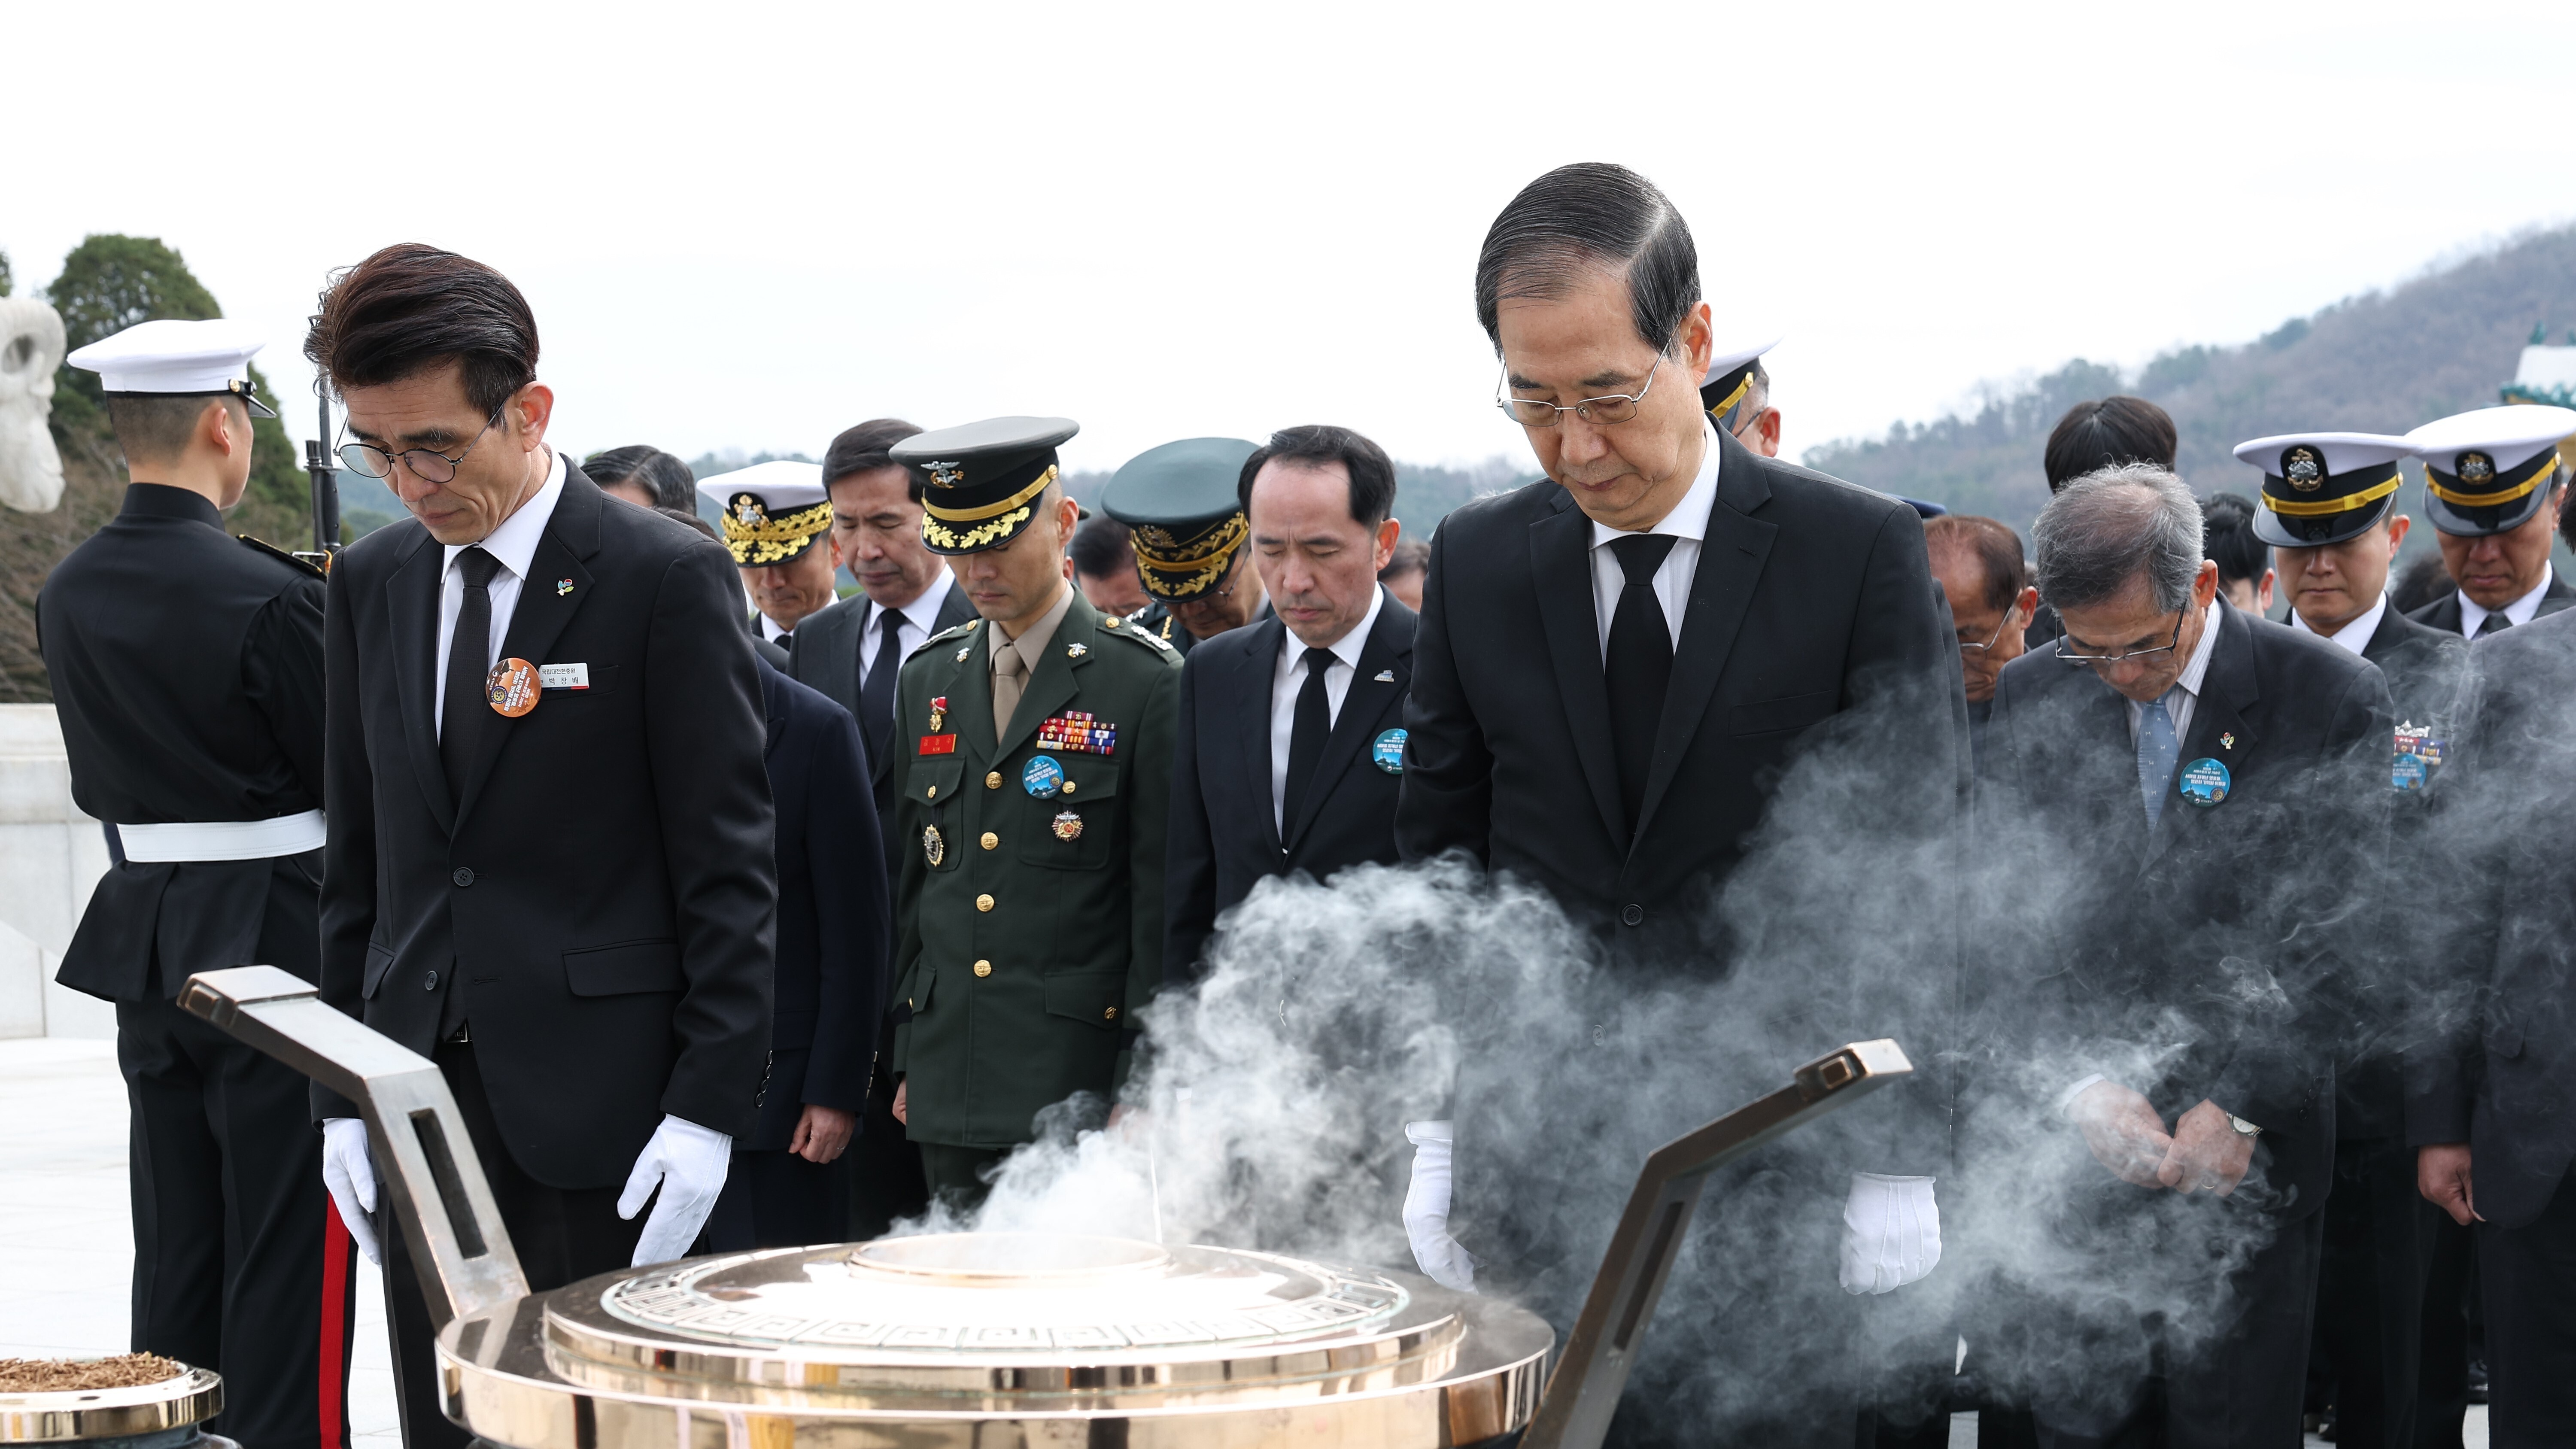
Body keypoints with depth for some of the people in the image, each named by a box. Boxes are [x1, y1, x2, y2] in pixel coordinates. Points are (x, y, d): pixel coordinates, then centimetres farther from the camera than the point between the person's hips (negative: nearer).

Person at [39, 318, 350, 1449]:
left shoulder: (66, 593, 3)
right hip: (276, 937, -7)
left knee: (176, 1250, 14)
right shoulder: (269, 599, -19)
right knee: (288, 1251, -1)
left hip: (144, 932, 7)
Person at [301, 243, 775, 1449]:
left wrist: (708, 1108, -13)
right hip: (417, 1097, 5)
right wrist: (340, 1095, 10)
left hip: (596, 1120, -5)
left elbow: (728, 868, -7)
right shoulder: (372, 582, 11)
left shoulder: (666, 579, -6)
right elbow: (359, 856, 15)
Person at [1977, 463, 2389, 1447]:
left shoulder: (2333, 700, -5)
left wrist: (2238, 1105, -13)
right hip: (2074, 1132, 2)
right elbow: (2007, 915, 2)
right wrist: (2080, 1081, -12)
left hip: (2251, 1145, -2)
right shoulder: (2030, 698, 5)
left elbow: (2337, 932, -6)